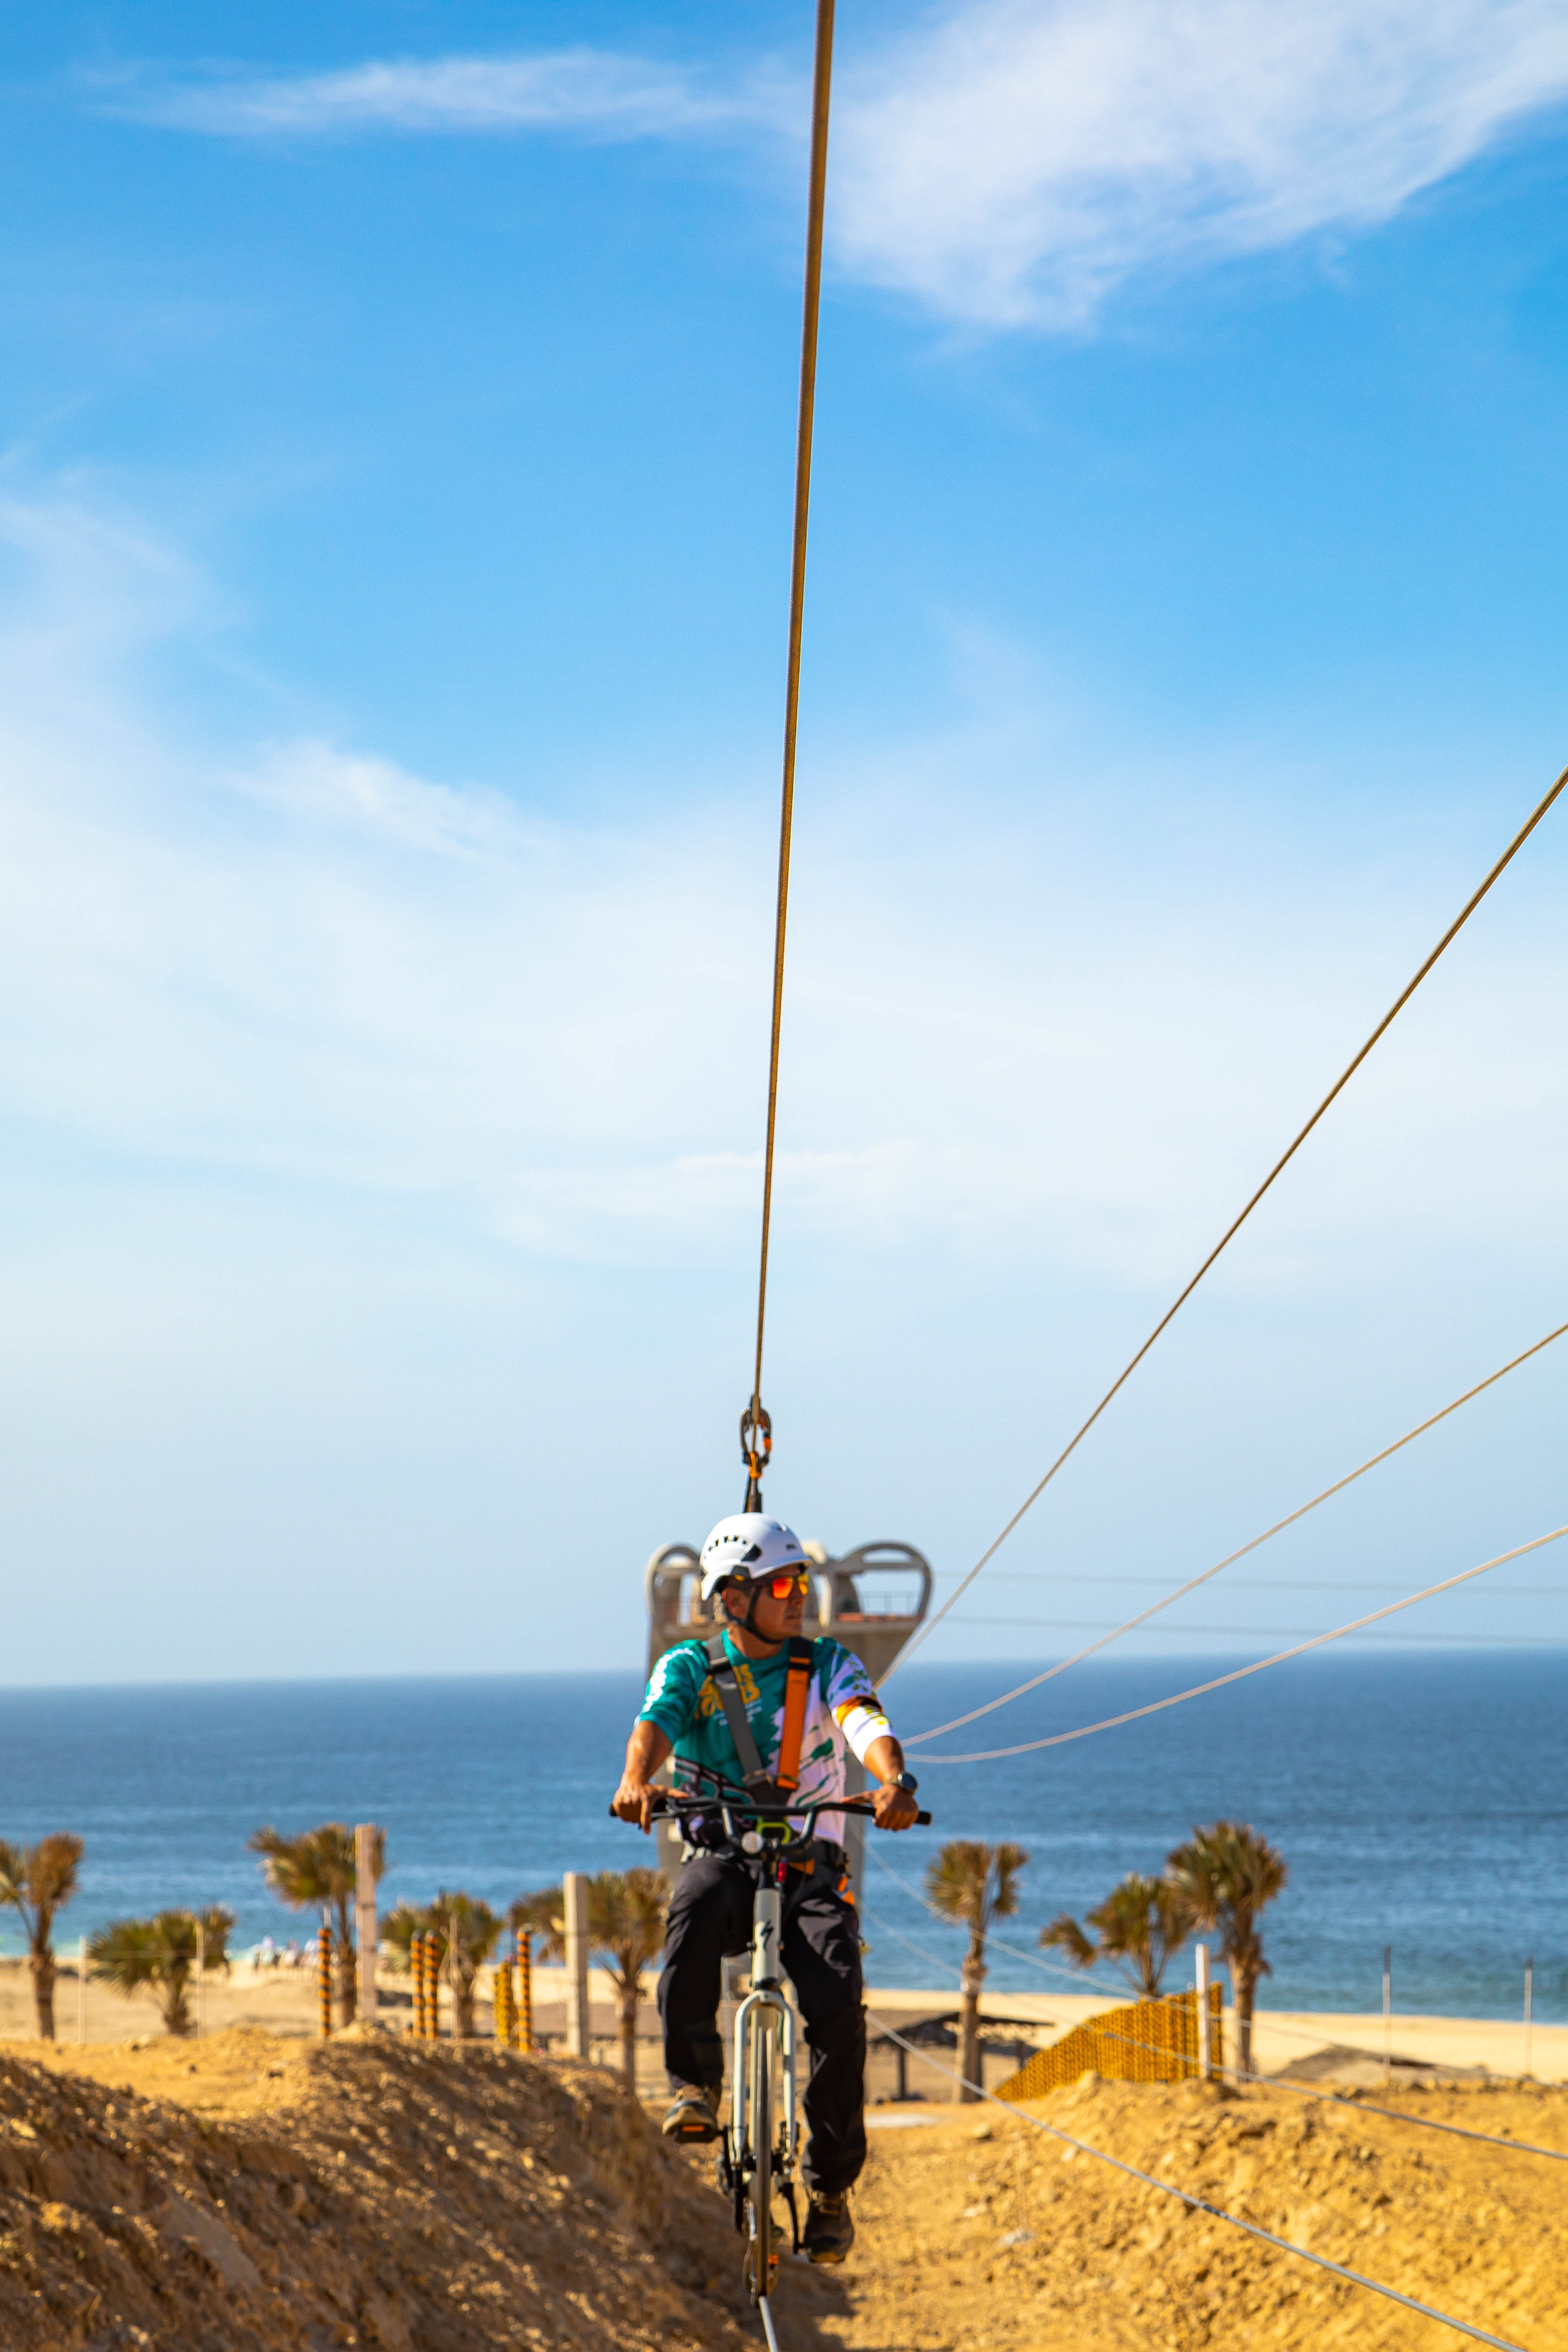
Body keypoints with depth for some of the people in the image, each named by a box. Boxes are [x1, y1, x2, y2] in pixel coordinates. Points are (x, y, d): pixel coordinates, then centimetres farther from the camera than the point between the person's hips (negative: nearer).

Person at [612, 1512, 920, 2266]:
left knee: (838, 2005, -22)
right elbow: (656, 1722, -20)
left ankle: (832, 2183, -5)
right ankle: (694, 2084, -27)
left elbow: (867, 1725, -17)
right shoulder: (690, 1668, 2)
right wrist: (636, 1779, -44)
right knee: (695, 1907, -38)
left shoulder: (827, 1665, 3)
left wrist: (893, 1781, -40)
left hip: (810, 1867, 1)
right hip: (725, 1857, -1)